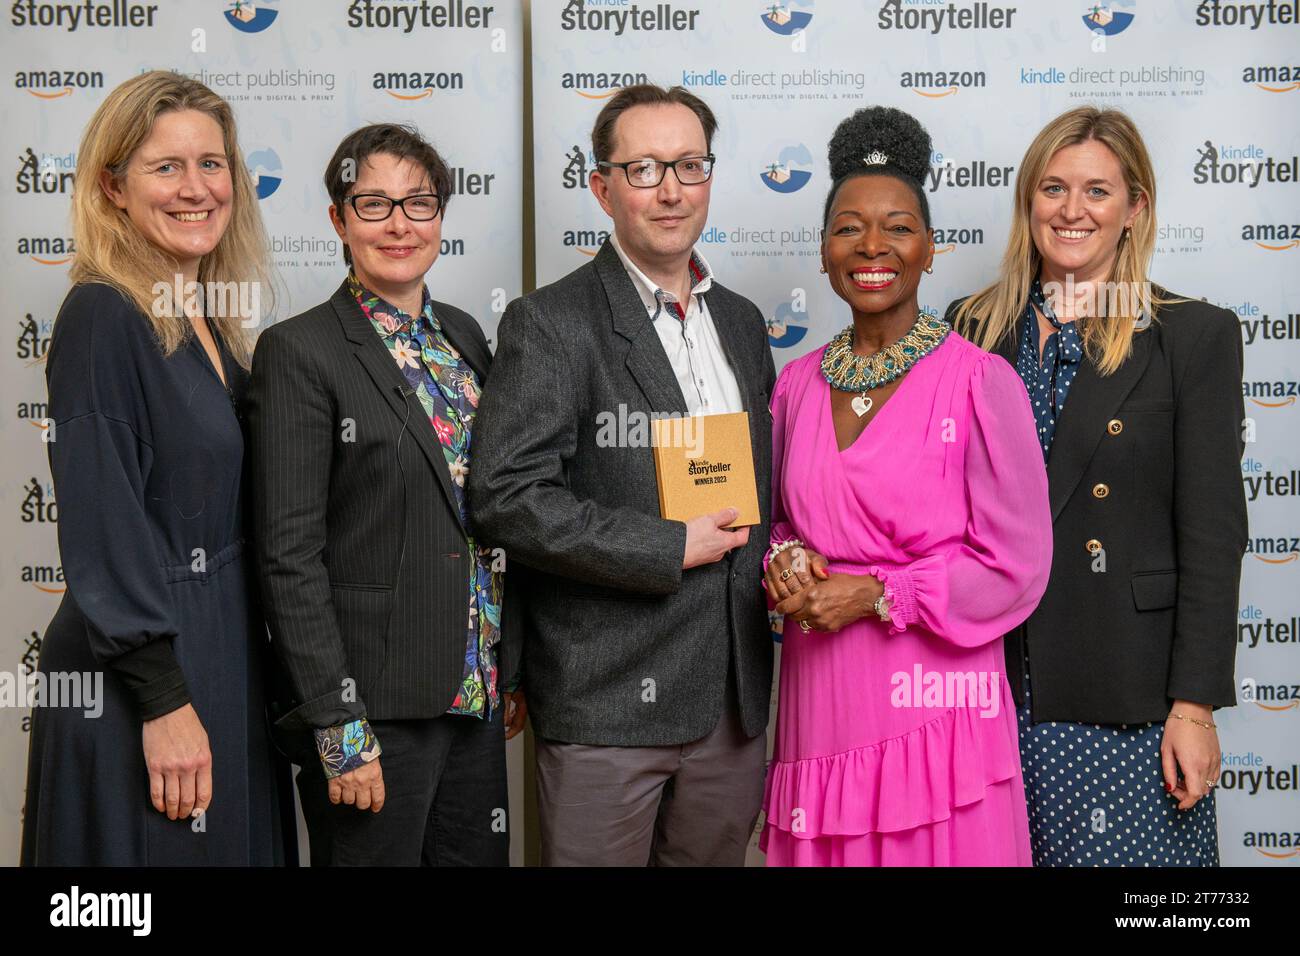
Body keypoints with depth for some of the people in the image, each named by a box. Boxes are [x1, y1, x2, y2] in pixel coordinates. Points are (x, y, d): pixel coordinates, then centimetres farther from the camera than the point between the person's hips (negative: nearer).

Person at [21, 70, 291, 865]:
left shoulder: (211, 321, 10)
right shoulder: (103, 316, -14)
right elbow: (101, 528, -19)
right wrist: (164, 700, -19)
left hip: (227, 663, 8)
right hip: (142, 682, -8)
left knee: (237, 845, 16)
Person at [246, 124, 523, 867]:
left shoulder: (464, 334, 10)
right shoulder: (300, 351, -9)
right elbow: (290, 554, -13)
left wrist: (511, 667, 12)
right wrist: (339, 727, -17)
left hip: (474, 689, 6)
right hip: (374, 701, -6)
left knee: (480, 855, 15)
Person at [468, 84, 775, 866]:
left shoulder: (742, 322, 12)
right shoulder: (552, 324, -8)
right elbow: (507, 496, -18)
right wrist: (672, 548, -17)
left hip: (735, 698, 6)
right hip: (608, 699, -6)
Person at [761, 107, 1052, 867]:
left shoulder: (981, 382, -8)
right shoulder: (797, 384, 7)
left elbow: (1015, 566, -7)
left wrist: (874, 595, -13)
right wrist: (788, 563, -4)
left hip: (936, 705, -4)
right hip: (819, 699, 4)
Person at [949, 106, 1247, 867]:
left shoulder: (1195, 336, -2)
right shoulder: (975, 329, 7)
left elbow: (1214, 535, -5)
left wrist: (1195, 705, -9)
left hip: (1123, 701, -3)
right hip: (987, 683, 3)